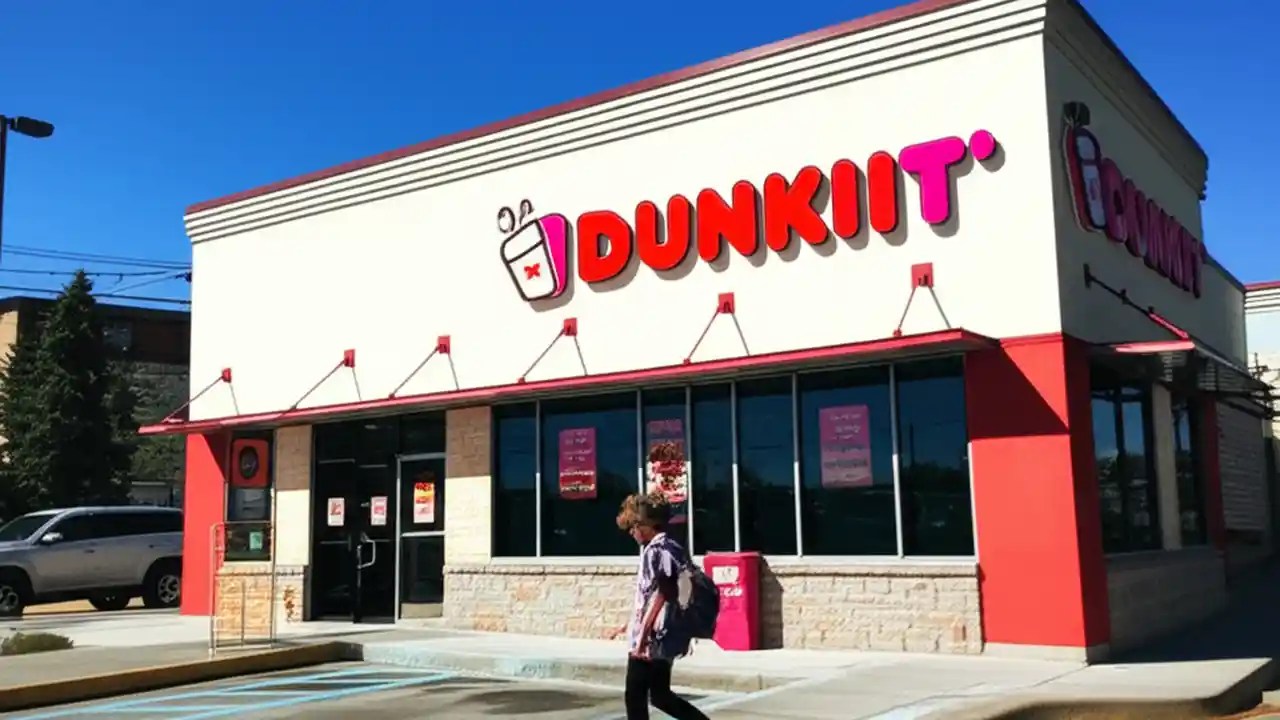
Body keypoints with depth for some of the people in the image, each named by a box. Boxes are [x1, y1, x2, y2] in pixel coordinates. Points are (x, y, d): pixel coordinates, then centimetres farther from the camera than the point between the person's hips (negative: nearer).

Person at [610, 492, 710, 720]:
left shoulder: (655, 550, -15)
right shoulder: (672, 548, 13)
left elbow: (661, 595, -21)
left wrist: (642, 634, -22)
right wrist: (633, 625, 27)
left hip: (650, 640, -9)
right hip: (665, 637, 9)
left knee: (635, 696, 2)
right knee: (660, 694, 18)